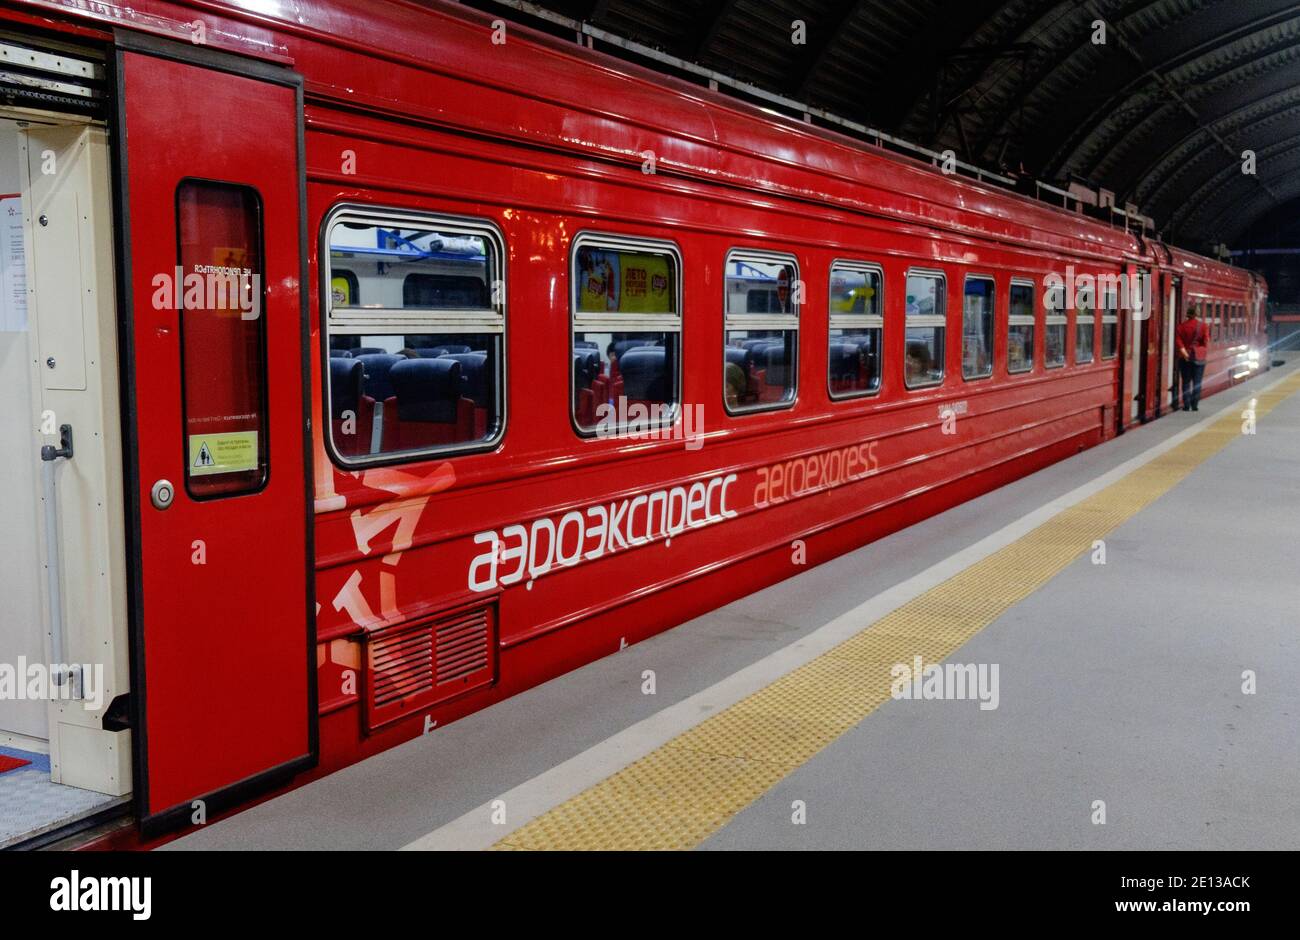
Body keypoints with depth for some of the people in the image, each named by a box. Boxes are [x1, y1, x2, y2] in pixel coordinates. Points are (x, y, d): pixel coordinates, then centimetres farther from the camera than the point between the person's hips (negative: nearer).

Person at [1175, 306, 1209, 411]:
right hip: (1199, 357, -1)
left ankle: (1186, 405, 3)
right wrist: (1201, 350, 8)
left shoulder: (1181, 326, -2)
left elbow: (1178, 340, -11)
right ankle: (1195, 405, 3)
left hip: (1185, 358, 1)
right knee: (1197, 383, 5)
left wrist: (1184, 352, -13)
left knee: (1185, 382, 6)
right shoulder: (1202, 326, -4)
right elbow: (1206, 342, -6)